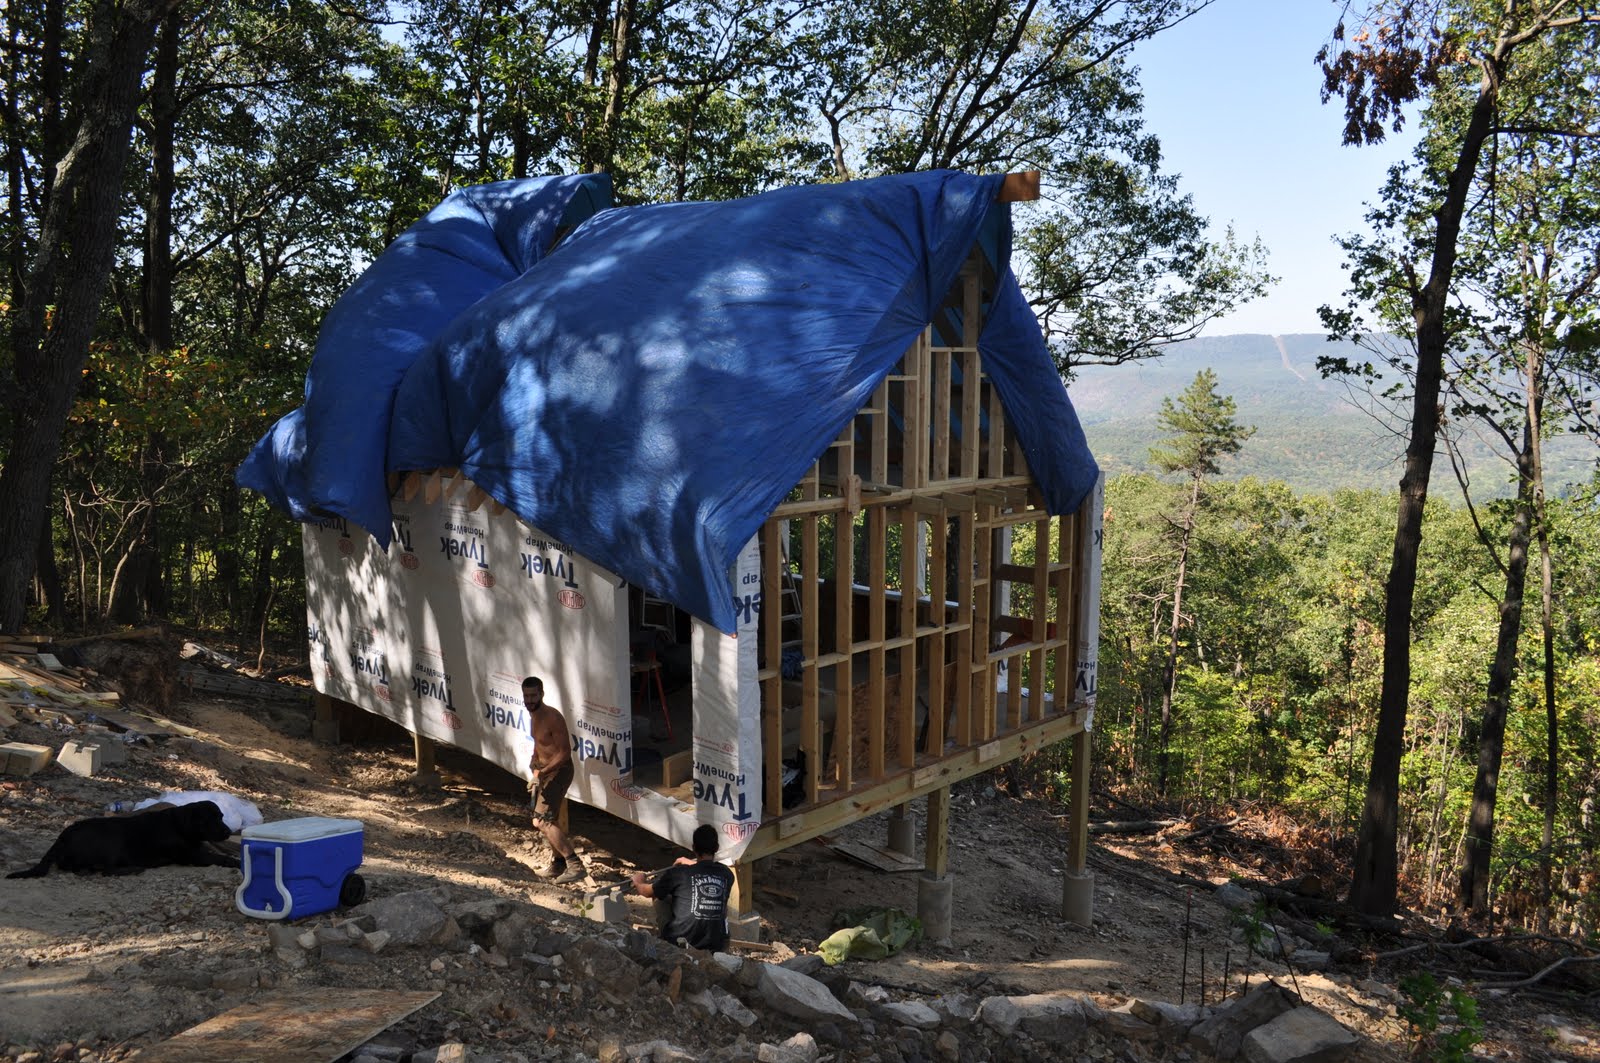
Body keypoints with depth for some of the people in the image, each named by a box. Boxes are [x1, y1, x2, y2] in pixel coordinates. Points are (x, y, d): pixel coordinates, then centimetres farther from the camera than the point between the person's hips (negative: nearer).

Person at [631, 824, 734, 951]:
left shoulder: (679, 873, -11)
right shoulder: (727, 875, -3)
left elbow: (647, 892, 7)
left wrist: (638, 882, 29)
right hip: (716, 945, 3)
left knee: (660, 897, 19)